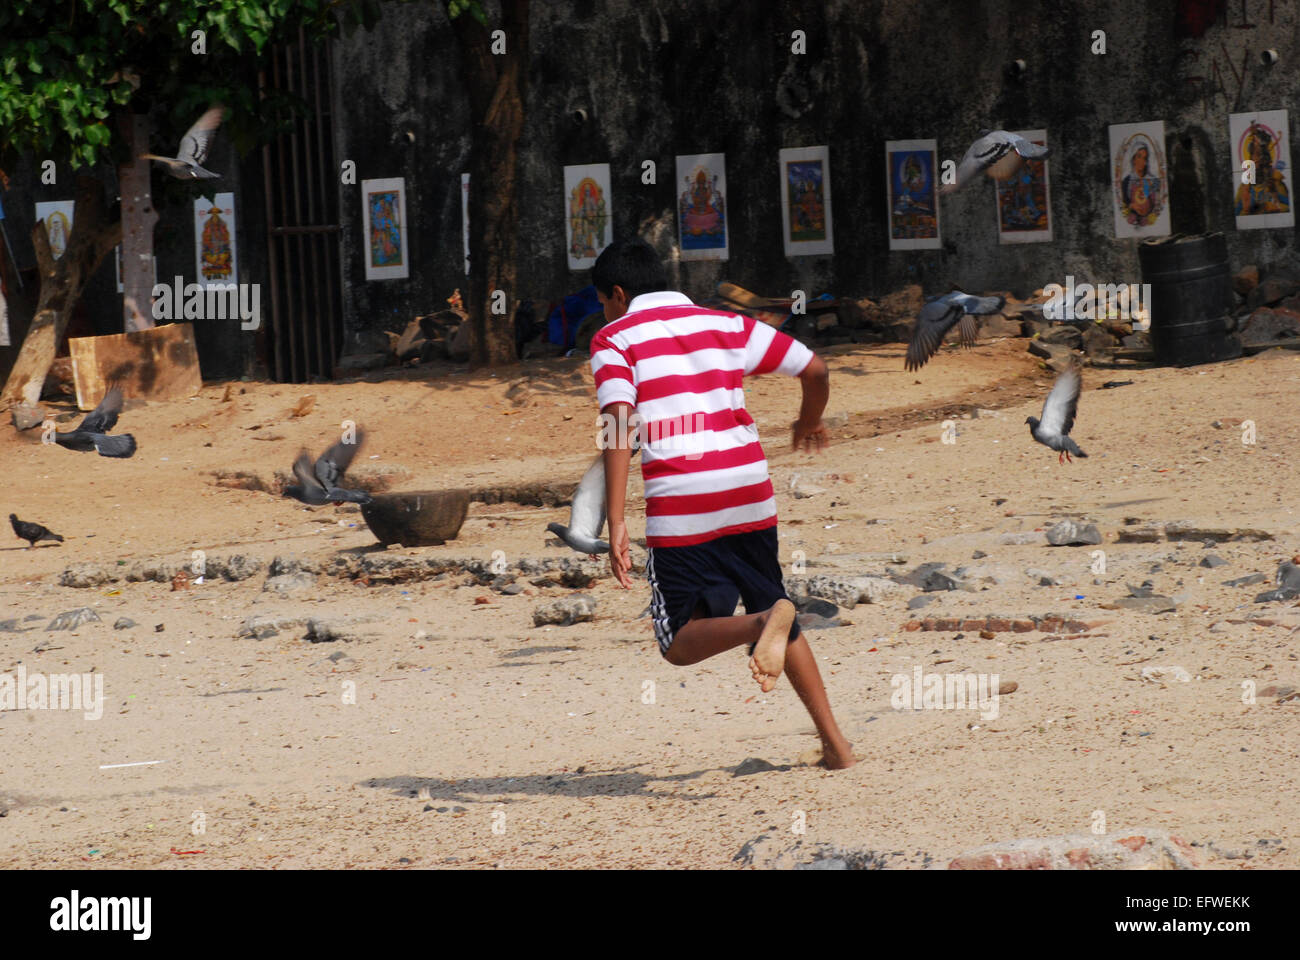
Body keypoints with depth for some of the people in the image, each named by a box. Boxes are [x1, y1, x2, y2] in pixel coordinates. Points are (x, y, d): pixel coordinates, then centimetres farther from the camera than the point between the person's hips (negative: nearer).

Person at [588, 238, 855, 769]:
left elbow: (618, 424, -12)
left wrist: (615, 522, -16)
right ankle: (834, 742, 13)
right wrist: (810, 423, 36)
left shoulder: (614, 339, 4)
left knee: (680, 644, 4)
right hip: (752, 499, 4)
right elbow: (814, 369, 14)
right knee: (778, 616, 21)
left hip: (679, 511, -4)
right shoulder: (724, 325, 15)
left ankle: (765, 624, -25)